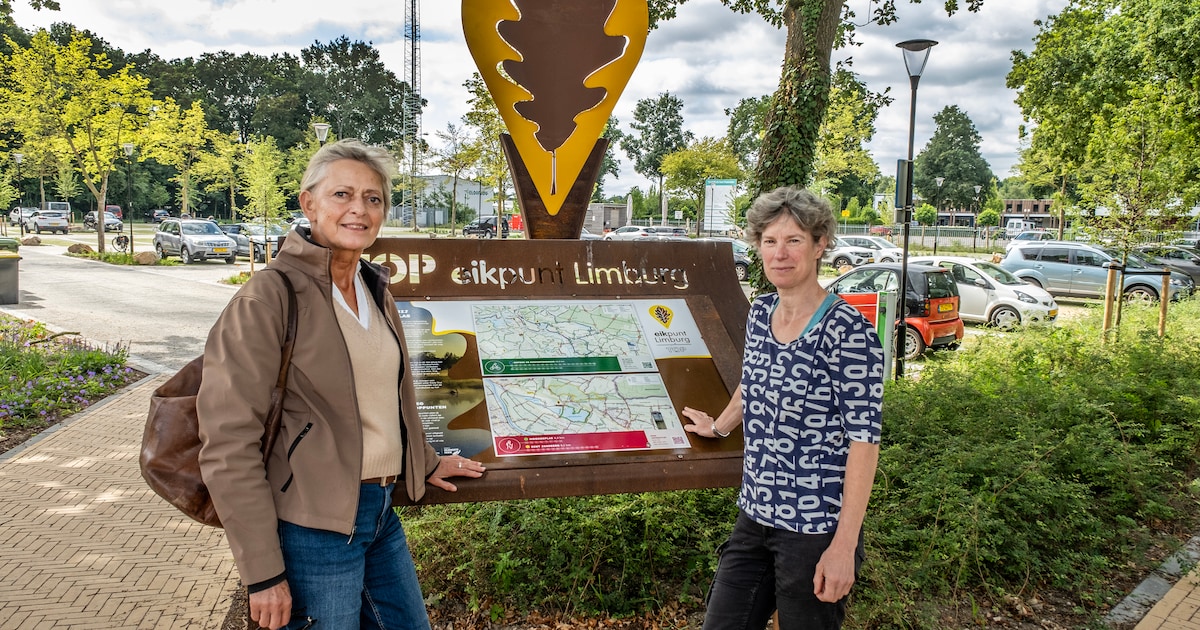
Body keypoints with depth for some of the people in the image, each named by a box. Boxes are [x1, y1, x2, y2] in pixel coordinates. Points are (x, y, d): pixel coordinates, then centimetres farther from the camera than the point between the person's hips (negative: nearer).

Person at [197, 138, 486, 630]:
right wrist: (262, 573, -17)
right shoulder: (269, 299, -15)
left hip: (381, 511, 8)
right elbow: (229, 445, -18)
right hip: (314, 528, -7)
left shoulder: (376, 294, 8)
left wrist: (424, 462, 31)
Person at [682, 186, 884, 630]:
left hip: (816, 528, -6)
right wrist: (719, 427, 37)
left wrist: (844, 546, -20)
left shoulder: (847, 331, -16)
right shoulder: (759, 313, 4)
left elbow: (863, 438, -18)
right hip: (755, 517, 7)